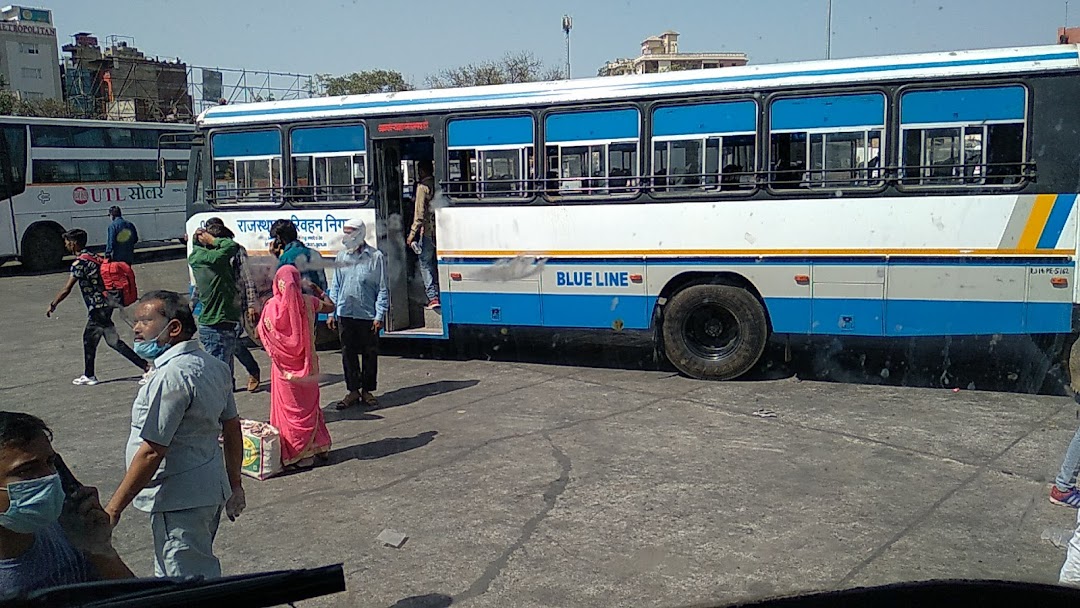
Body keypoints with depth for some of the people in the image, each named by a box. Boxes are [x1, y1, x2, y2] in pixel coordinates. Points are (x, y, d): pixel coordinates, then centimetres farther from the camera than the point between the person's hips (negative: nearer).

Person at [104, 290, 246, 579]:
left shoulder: (171, 377, -23)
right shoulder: (214, 365, 7)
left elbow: (152, 452, -24)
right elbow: (232, 428, 13)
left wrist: (114, 506, -16)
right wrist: (234, 485, 21)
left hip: (179, 501, -10)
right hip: (211, 489, 10)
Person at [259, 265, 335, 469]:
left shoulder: (272, 305, -15)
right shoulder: (308, 302, -8)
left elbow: (264, 332, -10)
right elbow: (330, 307, 10)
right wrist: (319, 291, 24)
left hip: (284, 365, -2)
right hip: (306, 363, 3)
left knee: (289, 408, 7)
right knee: (309, 405, 17)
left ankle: (299, 454, 9)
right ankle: (318, 446, 24)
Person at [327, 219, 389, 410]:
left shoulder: (376, 257, -4)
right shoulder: (341, 257, 8)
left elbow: (383, 289, -3)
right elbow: (335, 286, 13)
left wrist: (379, 316, -8)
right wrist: (331, 313, 7)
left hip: (368, 315, -3)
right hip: (345, 314, 3)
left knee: (369, 354, 6)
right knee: (348, 353, 6)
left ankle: (367, 391, 19)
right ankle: (353, 391, 16)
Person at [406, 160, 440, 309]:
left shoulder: (423, 186, -9)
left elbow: (420, 212, -14)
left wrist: (412, 232, -11)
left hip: (428, 230, -7)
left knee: (425, 263, -1)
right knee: (436, 262, 17)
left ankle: (433, 297, -8)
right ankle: (440, 294, 20)